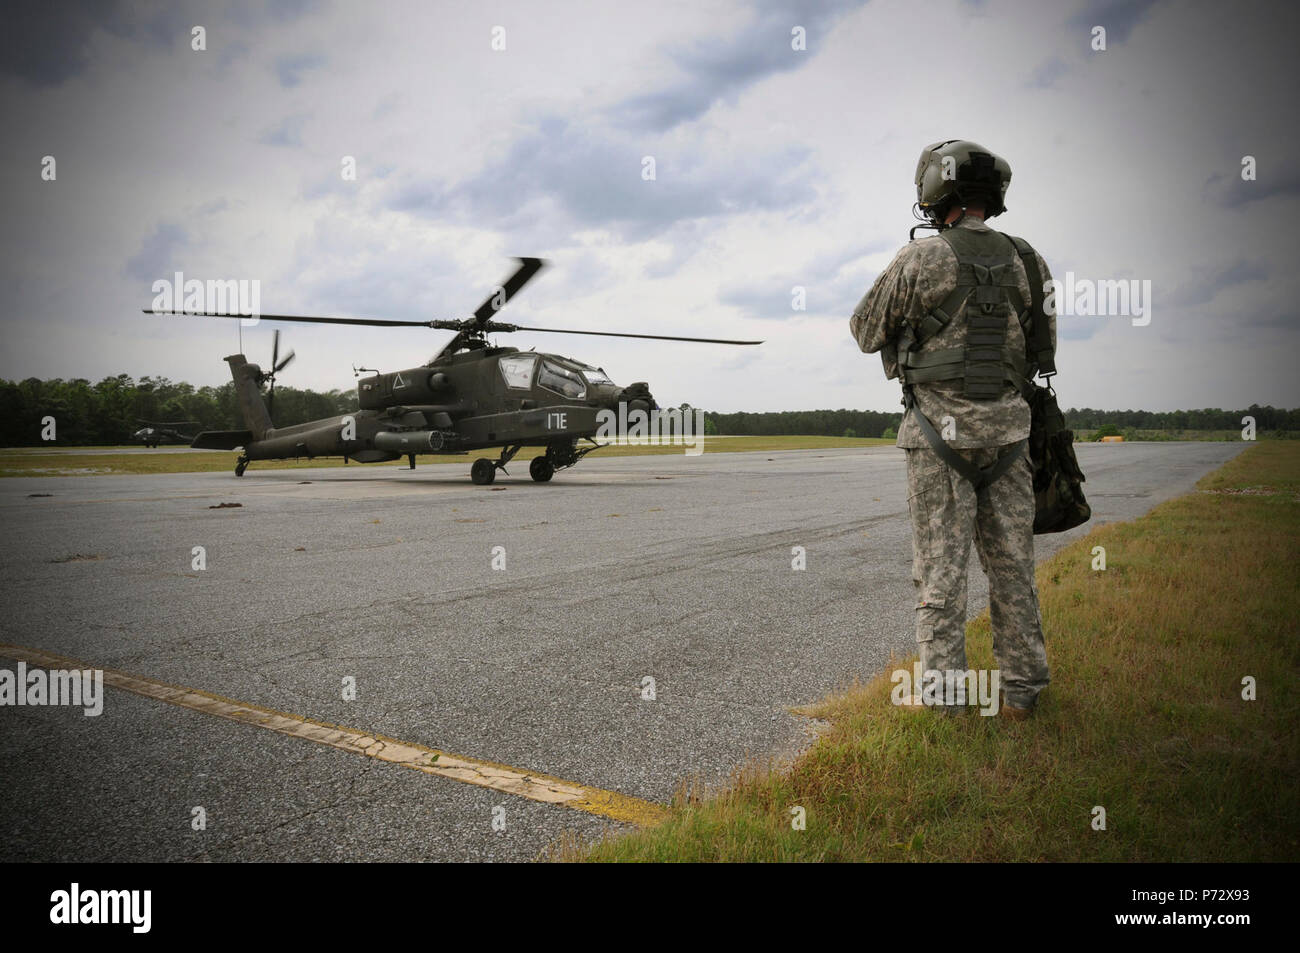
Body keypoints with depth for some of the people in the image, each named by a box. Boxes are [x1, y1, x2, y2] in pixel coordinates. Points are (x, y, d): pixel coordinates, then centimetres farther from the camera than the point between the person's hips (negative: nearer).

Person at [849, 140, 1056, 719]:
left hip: (942, 432, -5)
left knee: (940, 567, 2)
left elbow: (866, 332, 0)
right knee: (1011, 563, 11)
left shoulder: (922, 259, -10)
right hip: (1007, 428, 5)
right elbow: (1044, 341, 17)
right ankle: (1021, 689, 19)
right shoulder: (1025, 261, 6)